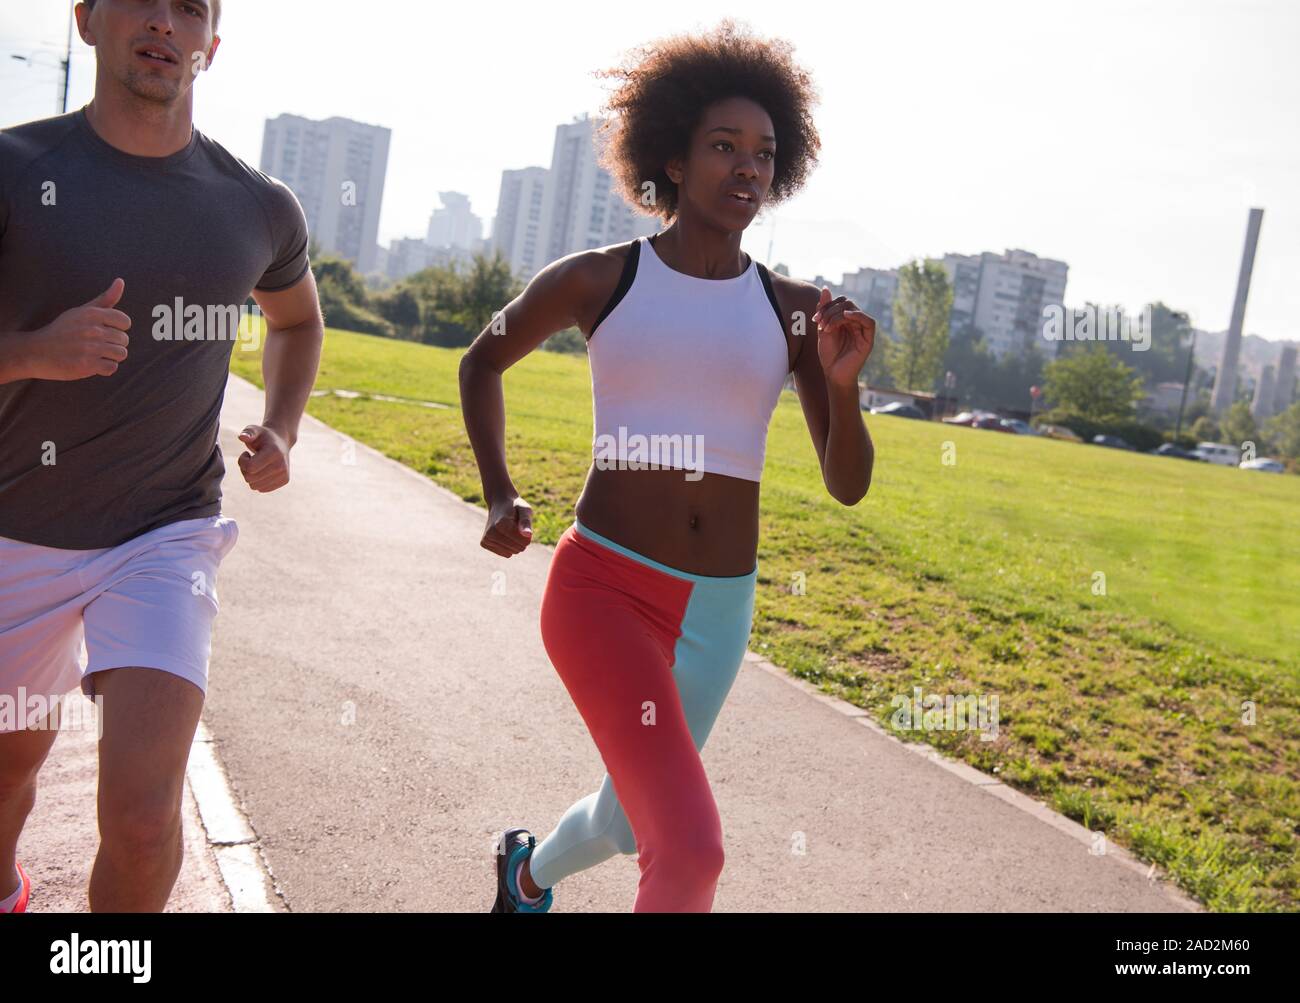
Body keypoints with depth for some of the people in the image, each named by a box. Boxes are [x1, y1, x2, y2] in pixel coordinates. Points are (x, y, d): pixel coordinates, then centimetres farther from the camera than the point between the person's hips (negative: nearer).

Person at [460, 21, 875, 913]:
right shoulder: (597, 280, -4)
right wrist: (500, 495, 1)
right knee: (691, 850, -21)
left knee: (636, 821, 24)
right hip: (603, 585, -4)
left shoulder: (793, 311, 1)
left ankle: (529, 871, 60)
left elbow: (849, 485, 1)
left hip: (716, 610, 4)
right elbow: (482, 362, 14)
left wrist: (842, 382, -18)